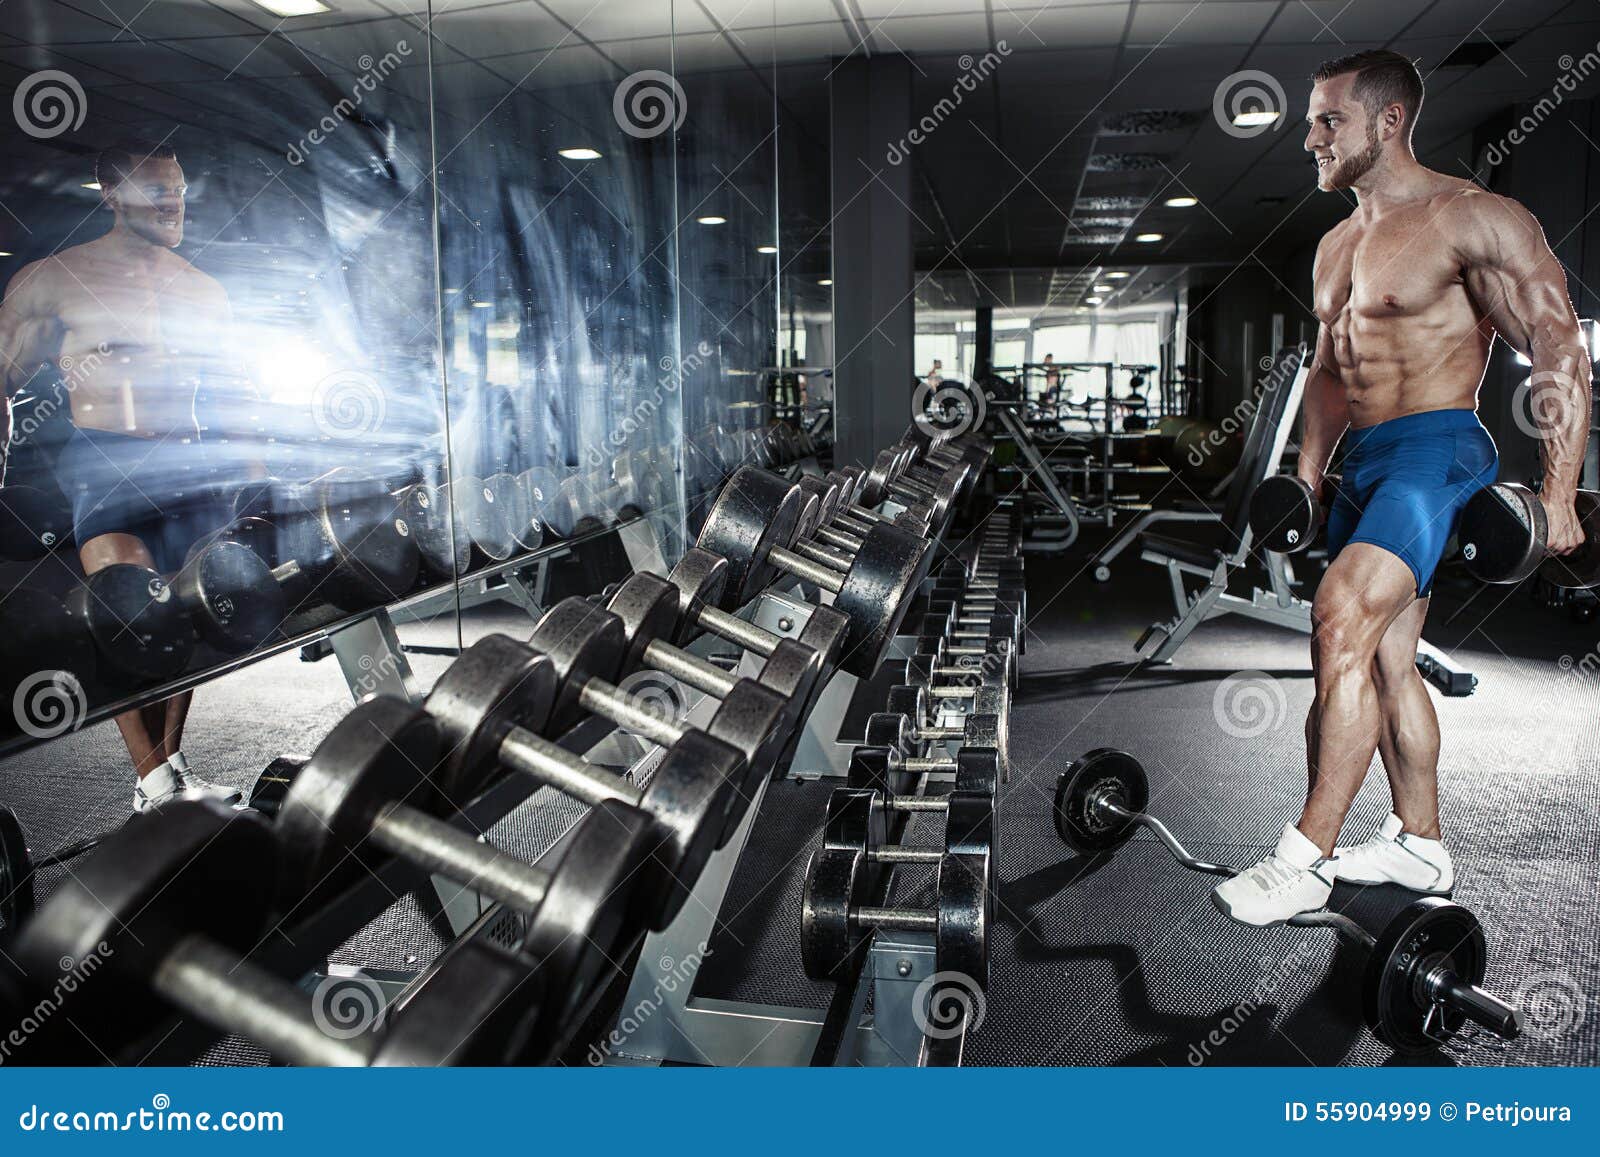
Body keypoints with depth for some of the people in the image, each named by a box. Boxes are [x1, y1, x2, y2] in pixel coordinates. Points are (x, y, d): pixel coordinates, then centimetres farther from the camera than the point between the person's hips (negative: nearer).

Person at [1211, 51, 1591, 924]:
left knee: (1340, 625, -22)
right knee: (1387, 659, 11)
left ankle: (1306, 857, -16)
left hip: (1438, 451, -9)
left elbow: (1560, 352, -11)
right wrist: (1306, 482, 19)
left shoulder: (1474, 220, -9)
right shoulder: (1337, 246, 16)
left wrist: (1557, 495, -16)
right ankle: (1419, 845, 24)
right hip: (1364, 461, 9)